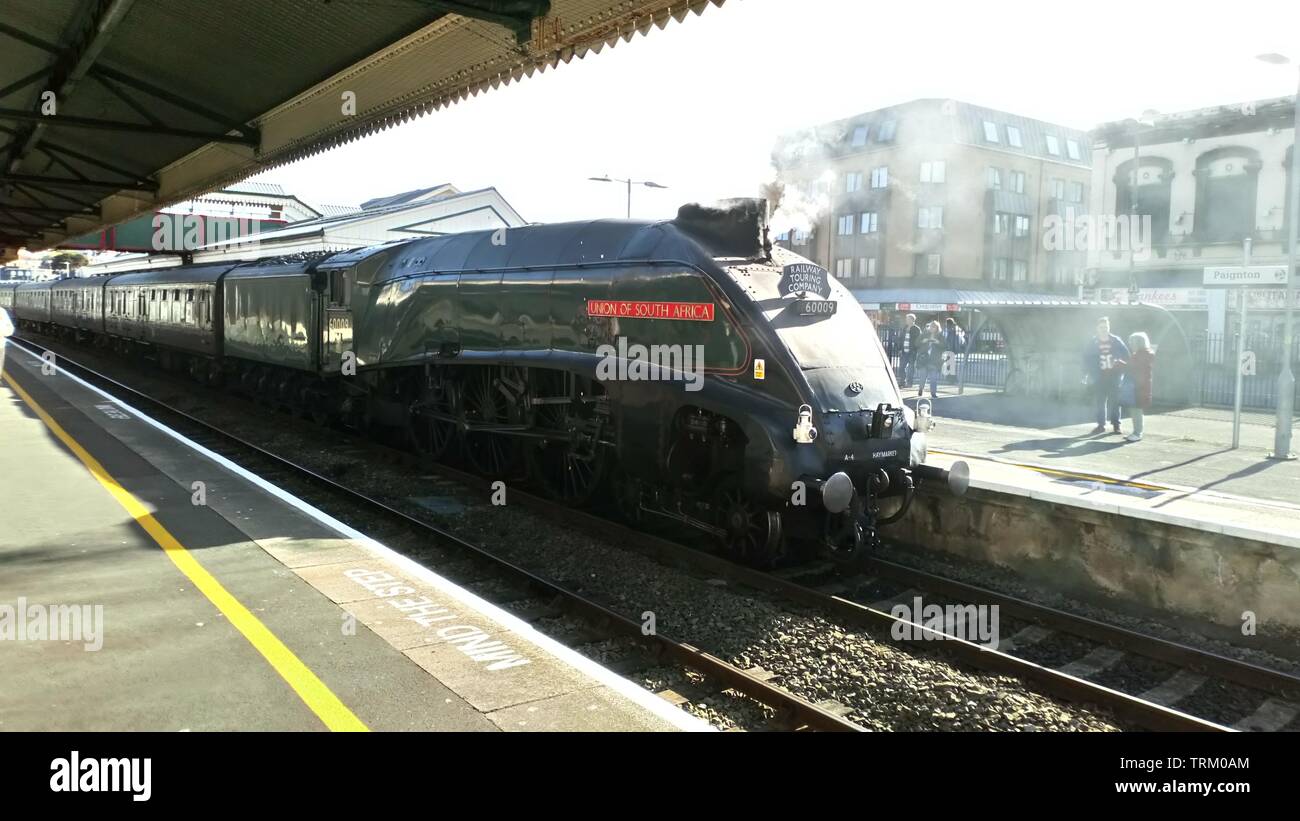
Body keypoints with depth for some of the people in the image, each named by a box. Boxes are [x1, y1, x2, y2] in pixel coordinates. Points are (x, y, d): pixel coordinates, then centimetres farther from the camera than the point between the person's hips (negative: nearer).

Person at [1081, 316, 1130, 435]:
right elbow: (1086, 359, 1)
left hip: (1114, 376, 0)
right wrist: (1086, 374, -6)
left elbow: (1125, 355, 2)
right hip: (1099, 377, 0)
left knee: (1115, 401, 4)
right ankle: (1101, 425, 10)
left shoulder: (1116, 341, 1)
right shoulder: (1092, 343, 0)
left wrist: (1124, 369, -13)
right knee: (1100, 402, 2)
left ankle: (1116, 424, 13)